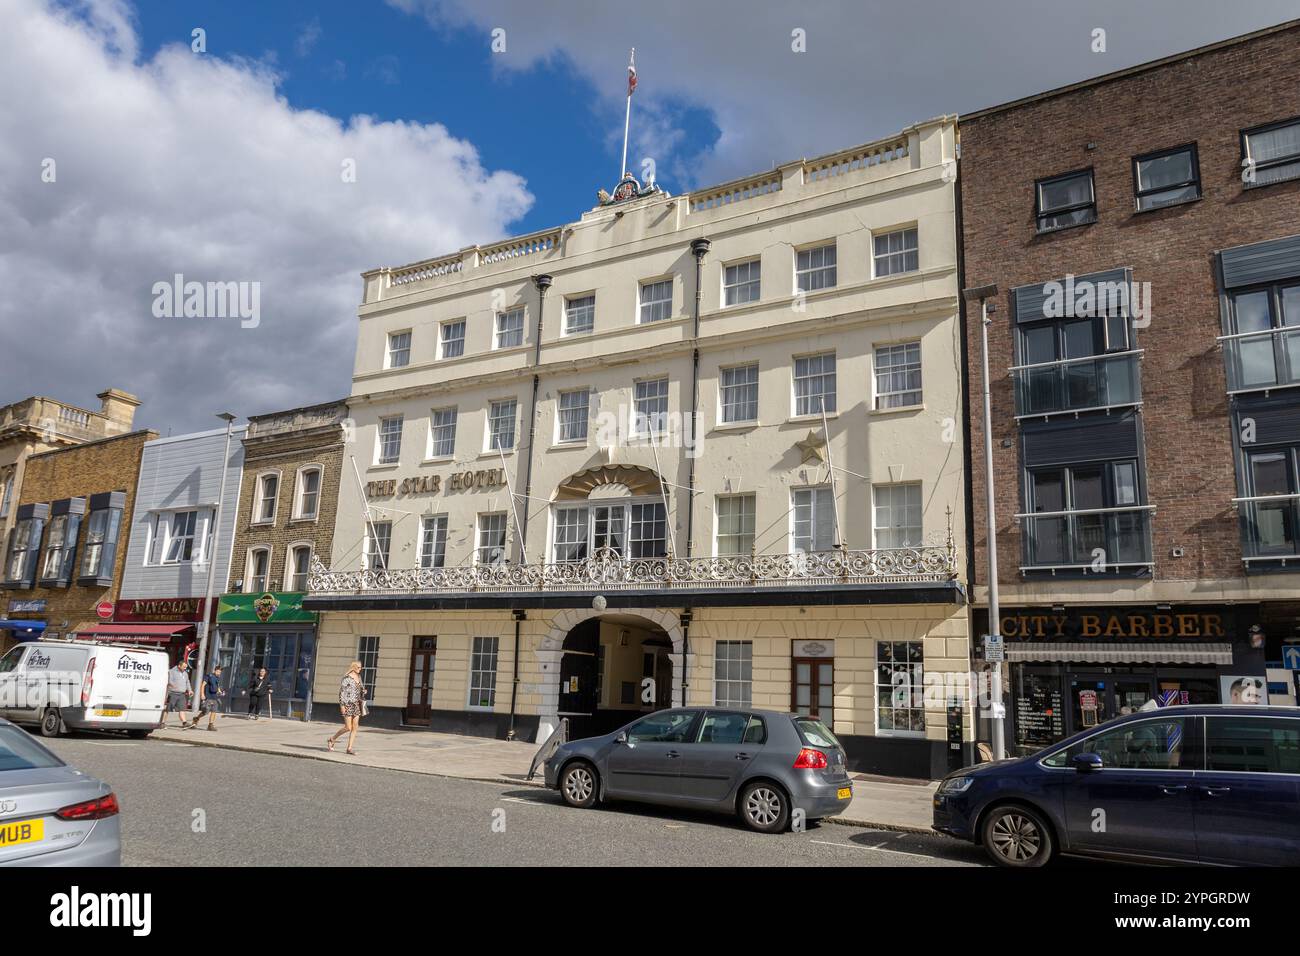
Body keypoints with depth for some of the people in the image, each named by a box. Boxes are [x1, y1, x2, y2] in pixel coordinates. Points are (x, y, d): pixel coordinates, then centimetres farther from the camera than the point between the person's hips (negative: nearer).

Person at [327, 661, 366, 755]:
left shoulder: (358, 677, 12)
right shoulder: (347, 678, -8)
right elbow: (341, 691, -11)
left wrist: (363, 692, 1)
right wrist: (342, 705, -15)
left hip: (357, 705, 6)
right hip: (348, 705, -6)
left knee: (355, 728, 1)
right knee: (348, 728, -5)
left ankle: (349, 748, 6)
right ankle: (331, 740, 15)